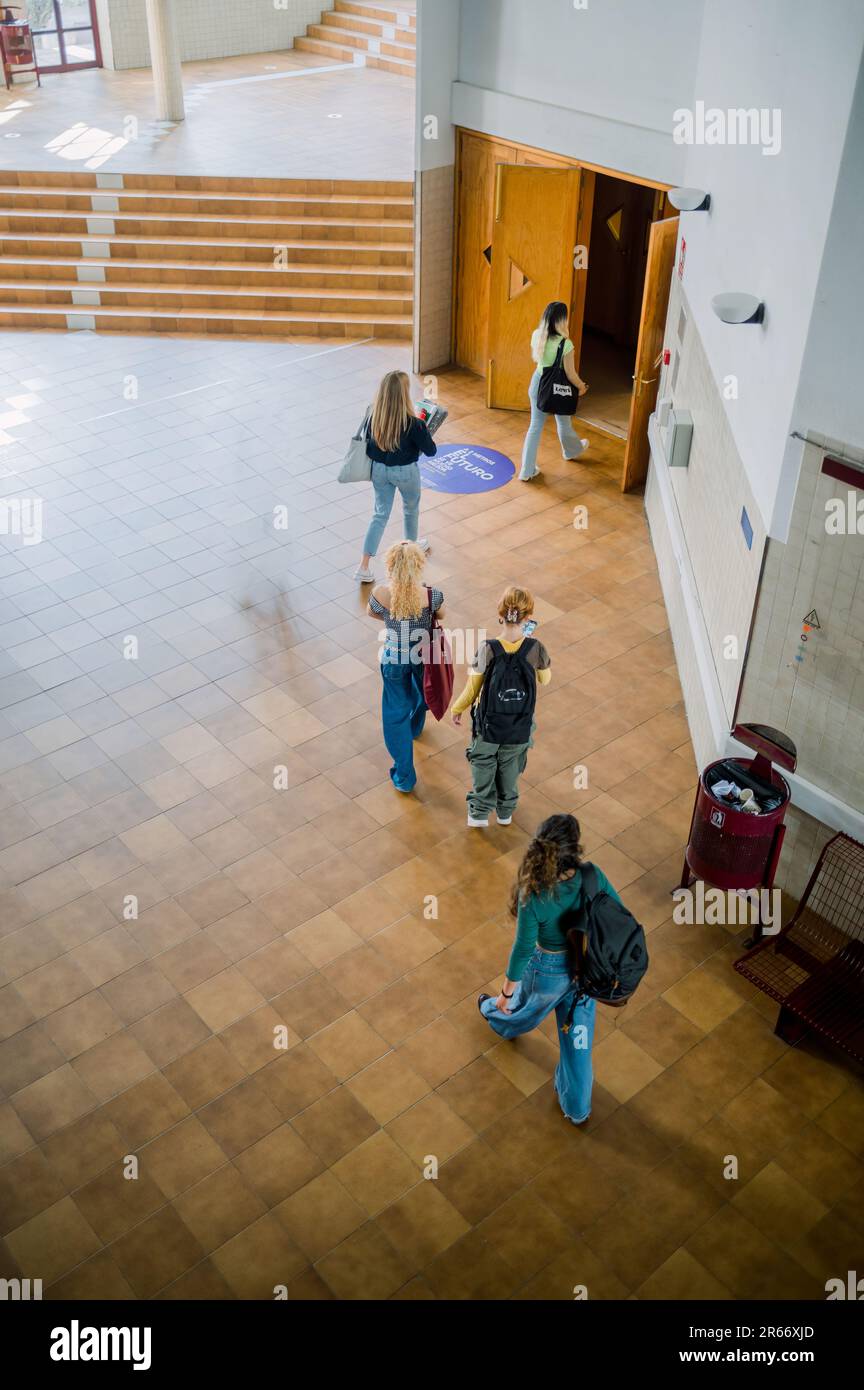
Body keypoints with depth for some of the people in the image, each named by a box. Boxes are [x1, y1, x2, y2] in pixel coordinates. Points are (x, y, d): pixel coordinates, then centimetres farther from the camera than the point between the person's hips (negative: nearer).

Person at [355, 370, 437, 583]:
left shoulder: (374, 416, -13)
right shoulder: (412, 423, -26)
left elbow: (368, 445, -1)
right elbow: (430, 450, -15)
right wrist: (424, 430, 1)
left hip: (379, 470, 4)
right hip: (405, 472, -4)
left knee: (380, 515, 14)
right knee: (411, 509, 26)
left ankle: (364, 567, 8)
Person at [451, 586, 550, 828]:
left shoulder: (487, 651, -26)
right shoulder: (535, 649, -23)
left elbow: (471, 691, -15)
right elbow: (546, 679, -2)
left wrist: (456, 709, 6)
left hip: (488, 724, -1)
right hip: (520, 728, 1)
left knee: (483, 765, 26)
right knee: (510, 767, 27)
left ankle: (479, 813, 36)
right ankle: (506, 812, 46)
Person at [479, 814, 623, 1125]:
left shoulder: (534, 898, -36)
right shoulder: (592, 876, -26)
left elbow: (523, 950, -23)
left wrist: (505, 993, -7)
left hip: (549, 971, -2)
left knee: (526, 1006, 34)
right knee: (578, 1038, 22)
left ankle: (498, 1018, 70)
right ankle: (577, 1108, 42)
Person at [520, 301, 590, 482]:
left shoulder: (536, 335, -11)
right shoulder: (565, 344, -29)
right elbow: (570, 374, -20)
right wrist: (581, 387, 0)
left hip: (538, 383, 4)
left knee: (535, 425, 15)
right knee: (563, 422, 24)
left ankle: (527, 471, 17)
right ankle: (572, 451, 56)